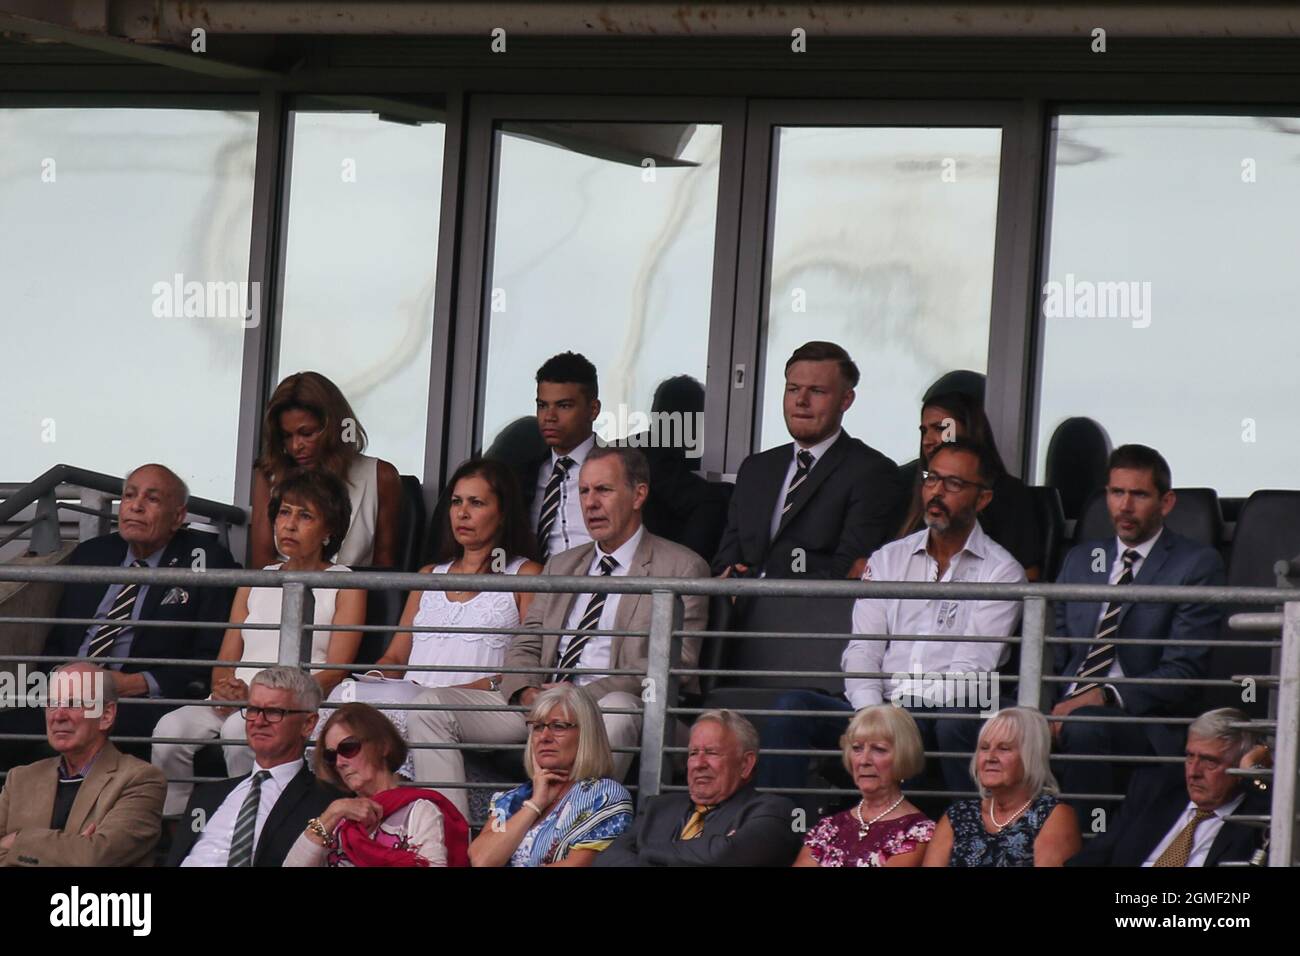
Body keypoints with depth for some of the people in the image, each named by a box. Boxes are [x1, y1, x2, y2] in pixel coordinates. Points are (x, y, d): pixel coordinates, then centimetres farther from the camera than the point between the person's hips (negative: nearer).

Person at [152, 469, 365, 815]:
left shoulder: (345, 585, 9)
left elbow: (335, 672, -2)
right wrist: (223, 689, -8)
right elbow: (227, 659, 19)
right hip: (236, 699, 4)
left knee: (240, 728, -37)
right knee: (171, 729, -27)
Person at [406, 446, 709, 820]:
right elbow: (525, 645, 21)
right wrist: (525, 691, -6)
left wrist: (584, 697, -17)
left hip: (612, 702, -5)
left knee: (618, 713, -42)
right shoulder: (561, 565, 25)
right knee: (431, 705, -13)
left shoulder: (681, 568, 5)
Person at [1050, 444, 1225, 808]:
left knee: (1084, 726, -39)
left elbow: (1183, 670, -5)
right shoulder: (1080, 560, 23)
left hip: (1143, 720, -4)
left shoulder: (1197, 565, 4)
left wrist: (1104, 698, -18)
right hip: (1067, 707, 4)